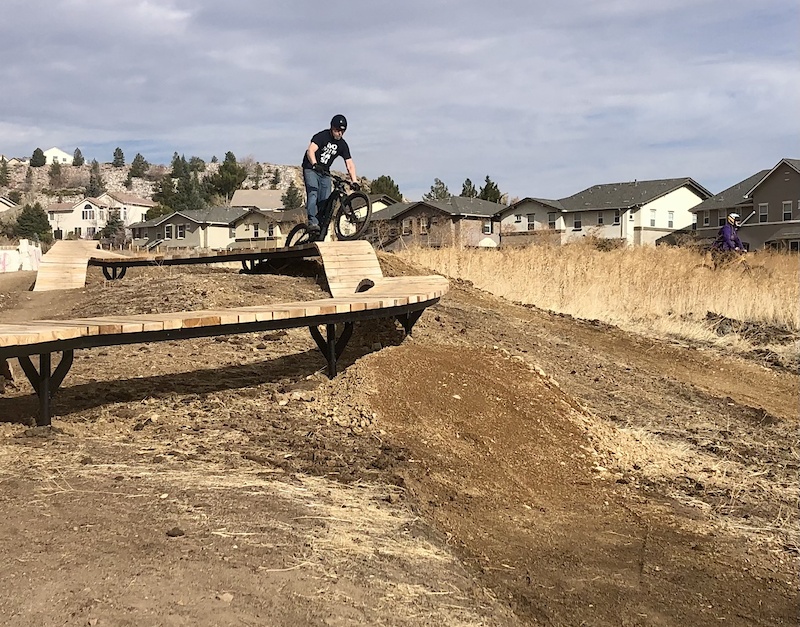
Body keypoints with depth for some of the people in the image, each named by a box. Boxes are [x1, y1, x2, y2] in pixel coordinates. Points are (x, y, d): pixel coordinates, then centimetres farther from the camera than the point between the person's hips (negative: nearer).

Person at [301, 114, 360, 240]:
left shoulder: (342, 145, 1)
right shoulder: (322, 136, -14)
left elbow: (350, 164, -2)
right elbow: (310, 151, -29)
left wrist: (354, 181, -15)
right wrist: (315, 164, -48)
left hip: (325, 173, 5)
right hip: (311, 169, -5)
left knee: (325, 201, -5)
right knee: (313, 193, -27)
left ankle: (321, 234, -3)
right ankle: (312, 222, -40)